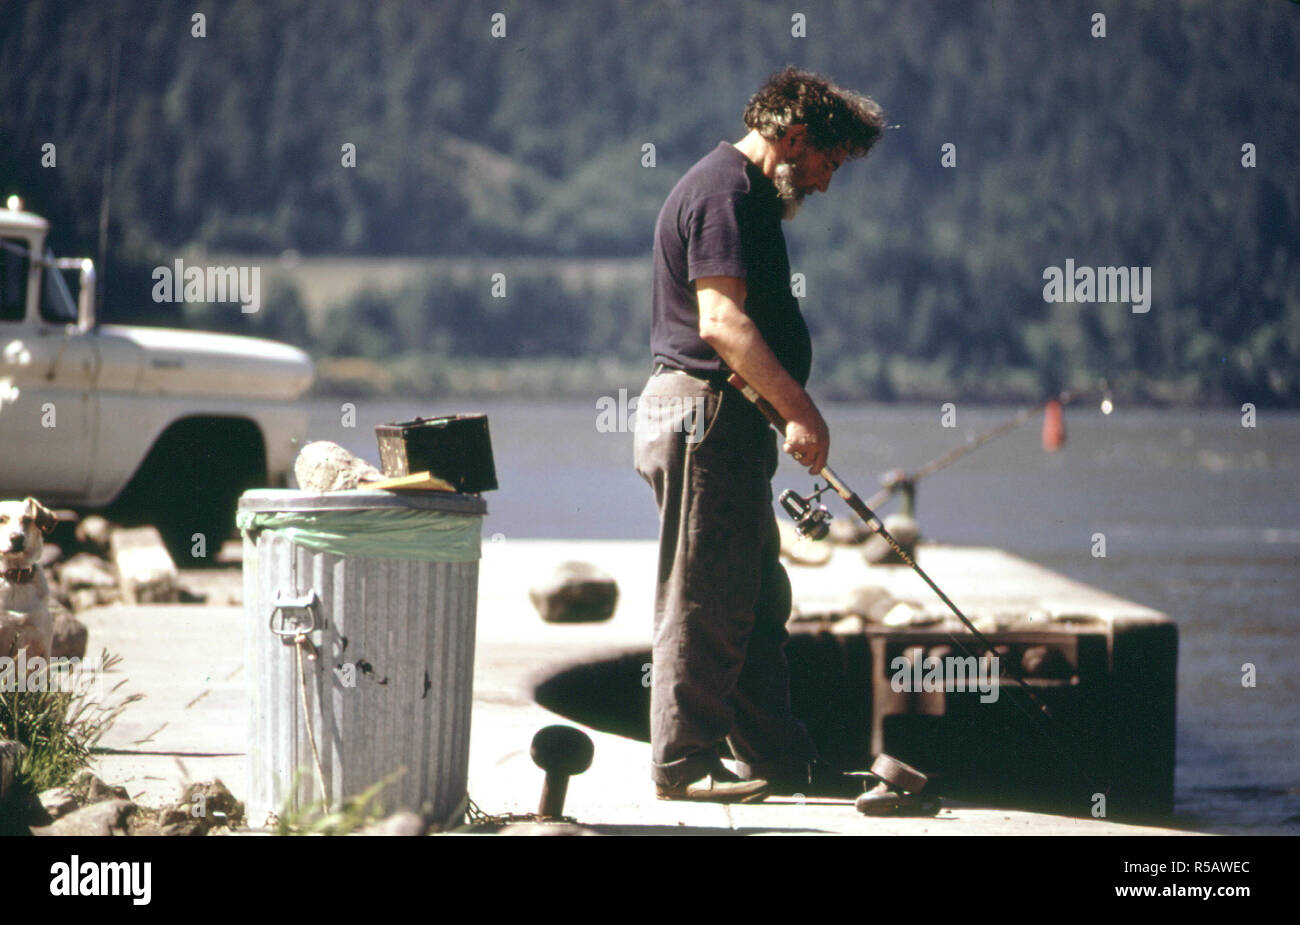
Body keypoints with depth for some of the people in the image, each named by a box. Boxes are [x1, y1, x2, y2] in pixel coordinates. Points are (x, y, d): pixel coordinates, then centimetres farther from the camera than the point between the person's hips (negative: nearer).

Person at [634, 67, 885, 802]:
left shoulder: (748, 194, 21)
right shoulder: (724, 193, -14)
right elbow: (721, 321, -24)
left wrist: (789, 412, 18)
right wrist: (798, 406, -25)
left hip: (733, 422, 11)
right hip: (706, 412, -11)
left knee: (759, 600, 14)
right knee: (706, 599, -6)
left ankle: (777, 756, 19)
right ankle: (683, 763, -1)